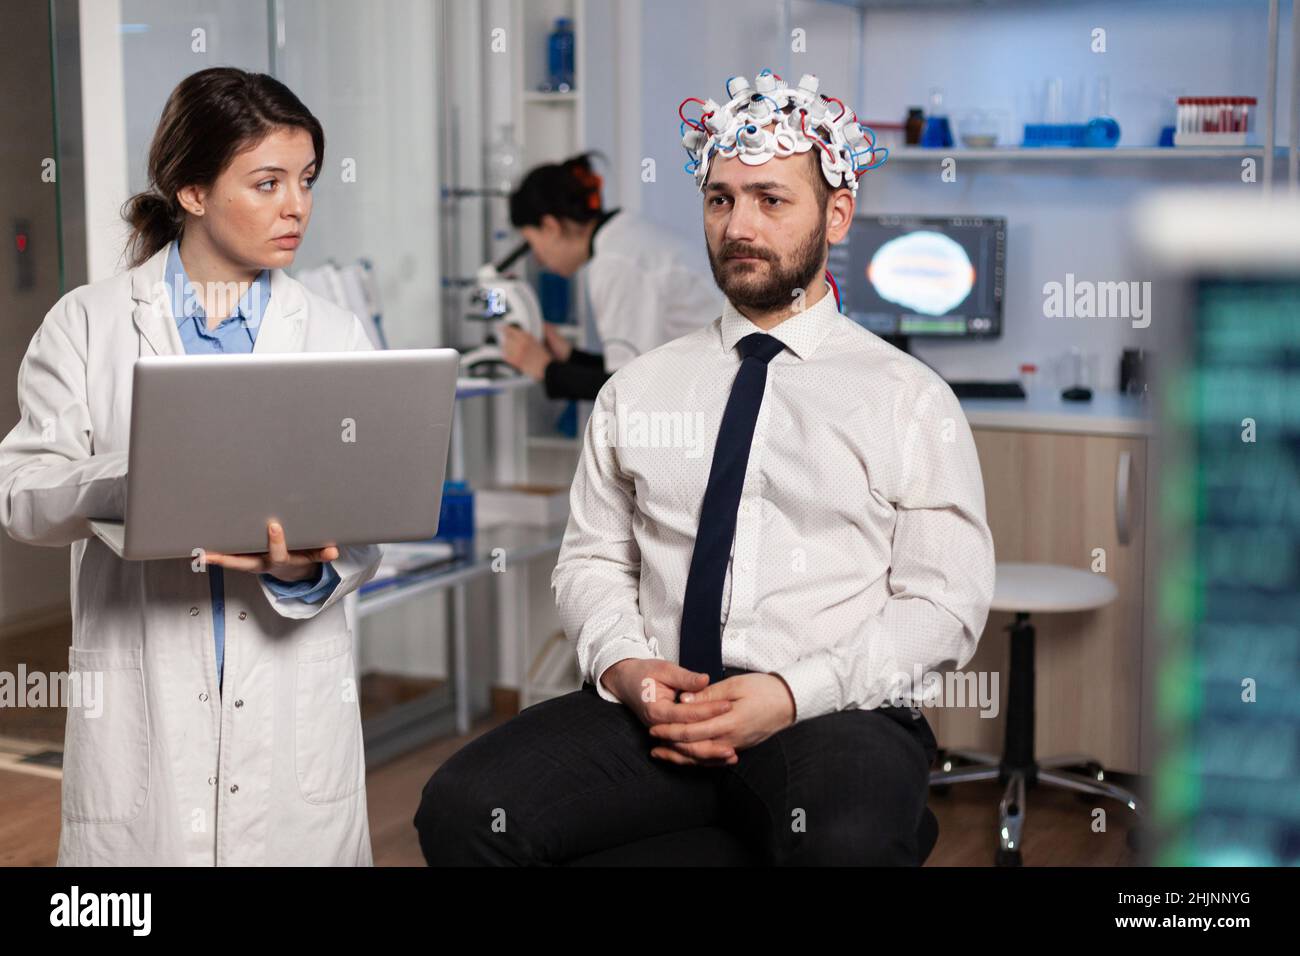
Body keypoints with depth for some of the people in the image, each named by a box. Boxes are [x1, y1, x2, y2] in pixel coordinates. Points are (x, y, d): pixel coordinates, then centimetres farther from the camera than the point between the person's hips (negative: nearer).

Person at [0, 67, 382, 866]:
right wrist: (128, 482, -24)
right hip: (140, 698, -1)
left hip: (293, 703, 1)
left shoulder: (337, 335, 5)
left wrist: (309, 572, -20)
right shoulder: (89, 323, 2)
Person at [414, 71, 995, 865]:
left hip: (836, 714, -3)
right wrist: (622, 665, -7)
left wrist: (792, 695, -13)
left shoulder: (910, 400, 7)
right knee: (463, 807, -23)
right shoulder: (637, 391, 17)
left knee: (847, 843, -38)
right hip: (653, 706, 3)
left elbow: (945, 604, 1)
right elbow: (592, 561, 16)